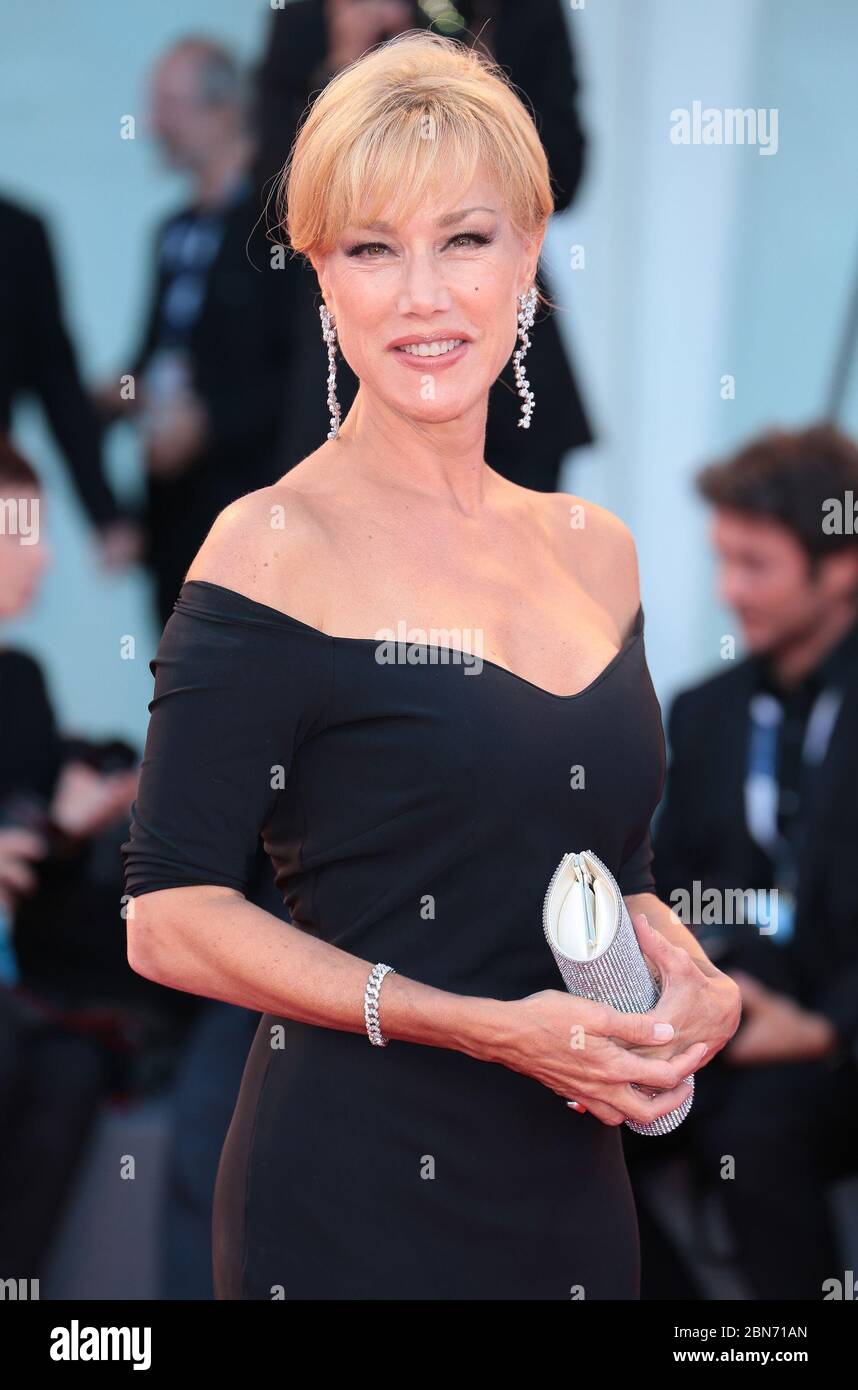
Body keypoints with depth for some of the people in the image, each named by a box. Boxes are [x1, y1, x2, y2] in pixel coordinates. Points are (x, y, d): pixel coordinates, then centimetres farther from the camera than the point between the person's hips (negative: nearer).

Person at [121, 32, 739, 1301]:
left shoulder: (596, 550, 10)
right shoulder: (277, 550, -9)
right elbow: (172, 919, -13)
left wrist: (693, 983, -2)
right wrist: (494, 1028, -18)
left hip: (576, 1191, 6)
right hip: (354, 1192, -6)